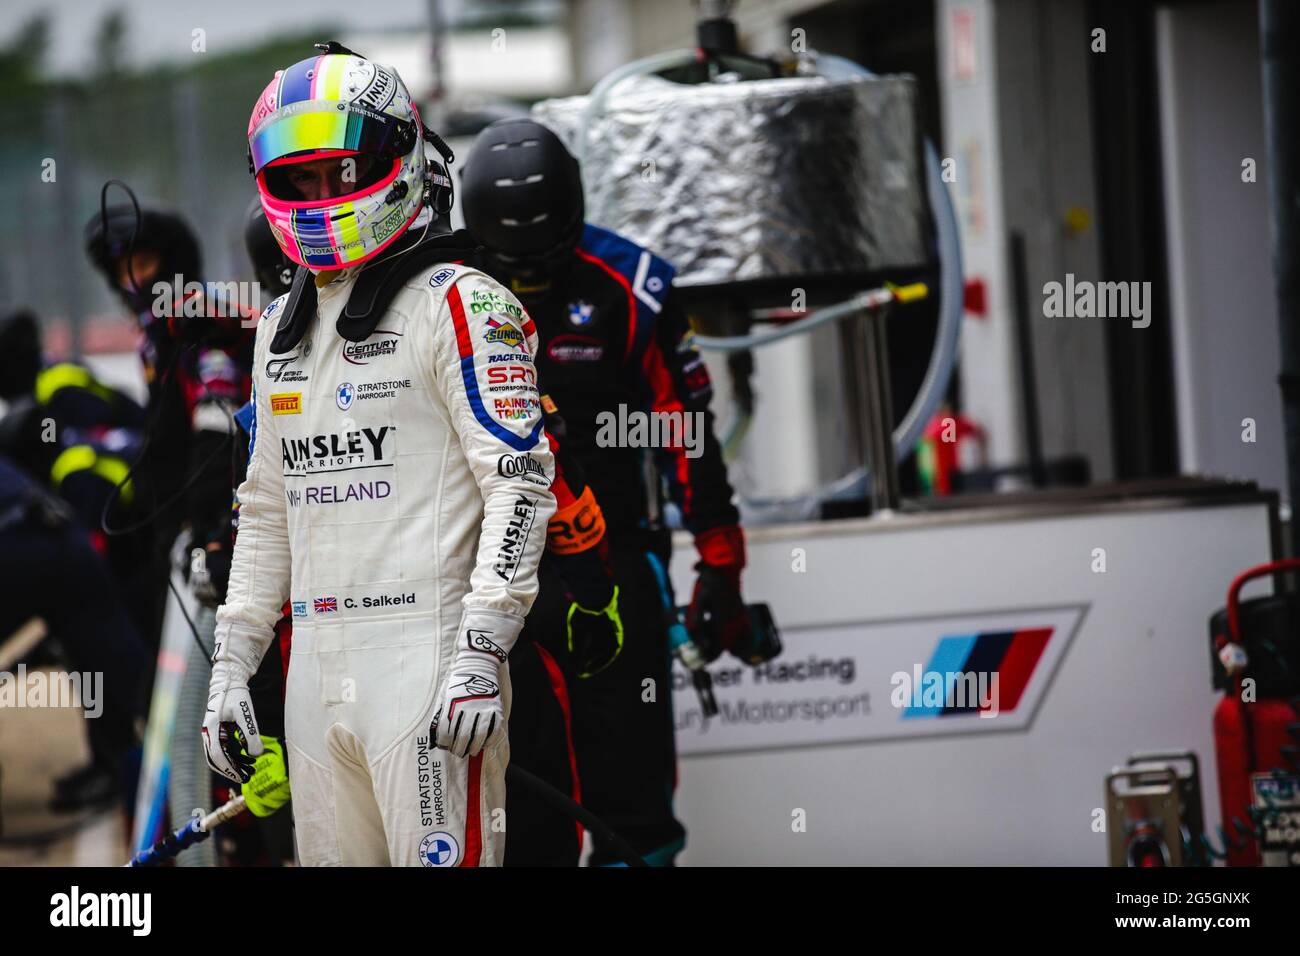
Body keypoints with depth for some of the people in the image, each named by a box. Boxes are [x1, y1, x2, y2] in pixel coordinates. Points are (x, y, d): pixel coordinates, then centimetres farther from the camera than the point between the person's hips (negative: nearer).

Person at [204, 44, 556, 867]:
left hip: (426, 661, -7)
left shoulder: (457, 305, -4)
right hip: (317, 667, 7)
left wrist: (481, 653, -18)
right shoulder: (283, 329, 19)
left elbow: (521, 485, -11)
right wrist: (231, 665, 18)